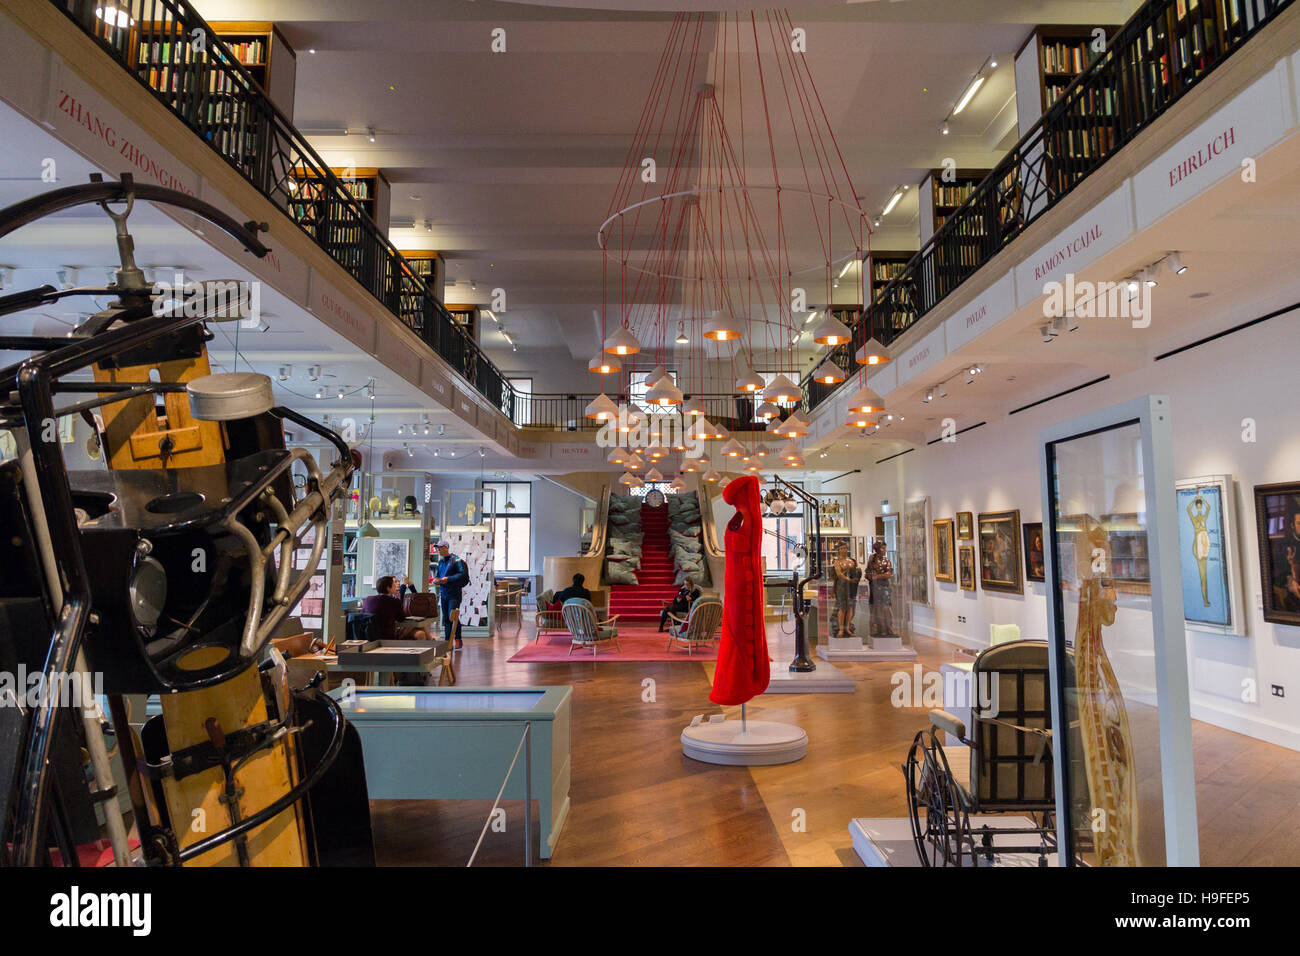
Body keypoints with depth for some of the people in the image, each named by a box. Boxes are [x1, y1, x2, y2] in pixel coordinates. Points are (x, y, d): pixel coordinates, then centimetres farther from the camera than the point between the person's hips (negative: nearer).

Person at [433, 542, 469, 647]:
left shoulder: (456, 560, -8)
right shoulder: (441, 562, 15)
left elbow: (463, 575, -16)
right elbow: (437, 575, 23)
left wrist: (448, 579, -20)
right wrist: (436, 580, -1)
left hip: (454, 594, -7)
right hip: (443, 594, 7)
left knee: (452, 616, -14)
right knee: (446, 618, 11)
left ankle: (458, 640, -5)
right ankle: (447, 640, 19)